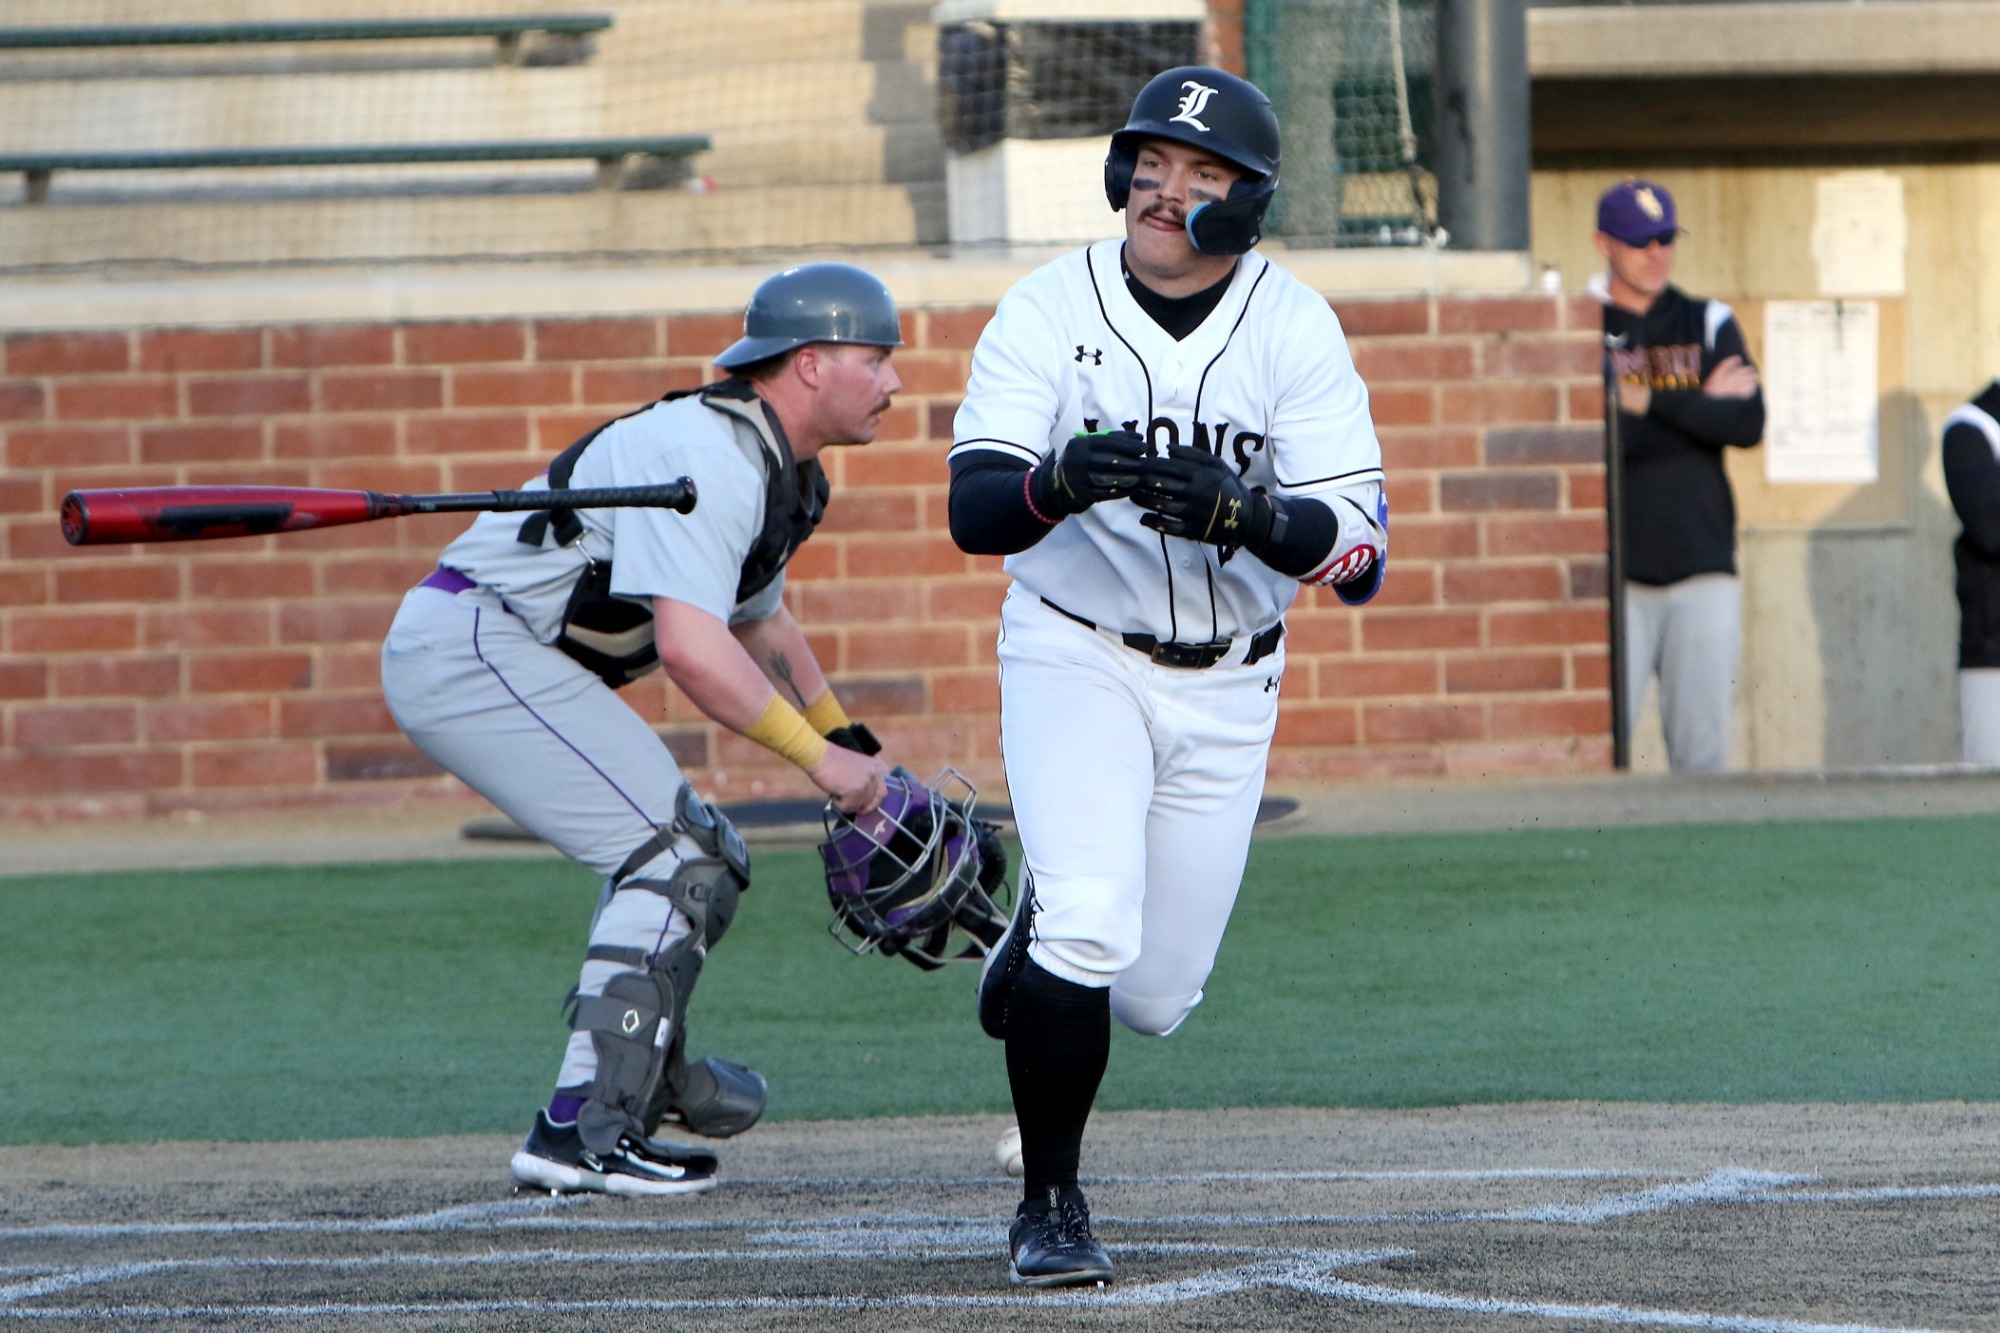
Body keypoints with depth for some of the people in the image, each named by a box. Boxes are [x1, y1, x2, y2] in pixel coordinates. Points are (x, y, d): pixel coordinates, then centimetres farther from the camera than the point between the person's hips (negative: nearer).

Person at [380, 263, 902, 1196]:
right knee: (674, 854, -17)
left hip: (501, 660, 11)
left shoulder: (781, 471, 12)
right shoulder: (709, 458, -22)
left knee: (701, 856, 18)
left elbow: (761, 627, 30)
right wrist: (818, 758, -24)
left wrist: (852, 752, 25)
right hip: (470, 651, -11)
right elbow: (691, 648, -32)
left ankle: (649, 1078, 34)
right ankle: (582, 1130, -19)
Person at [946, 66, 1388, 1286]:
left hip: (1227, 685, 2)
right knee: (1089, 926, -25)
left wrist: (1238, 512, -38)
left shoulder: (1296, 329, -11)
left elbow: (1358, 552, -18)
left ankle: (1037, 939, 43)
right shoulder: (1050, 312, -12)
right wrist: (1061, 483, -43)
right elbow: (973, 510, -21)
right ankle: (1050, 1205, -7)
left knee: (1155, 995, 6)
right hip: (1077, 658, -2)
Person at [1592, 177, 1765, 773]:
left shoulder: (1710, 326, 13)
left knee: (1703, 747, 0)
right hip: (1614, 573, -2)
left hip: (1703, 568, 2)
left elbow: (1749, 424, -1)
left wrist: (1646, 402, -7)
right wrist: (1700, 407, -5)